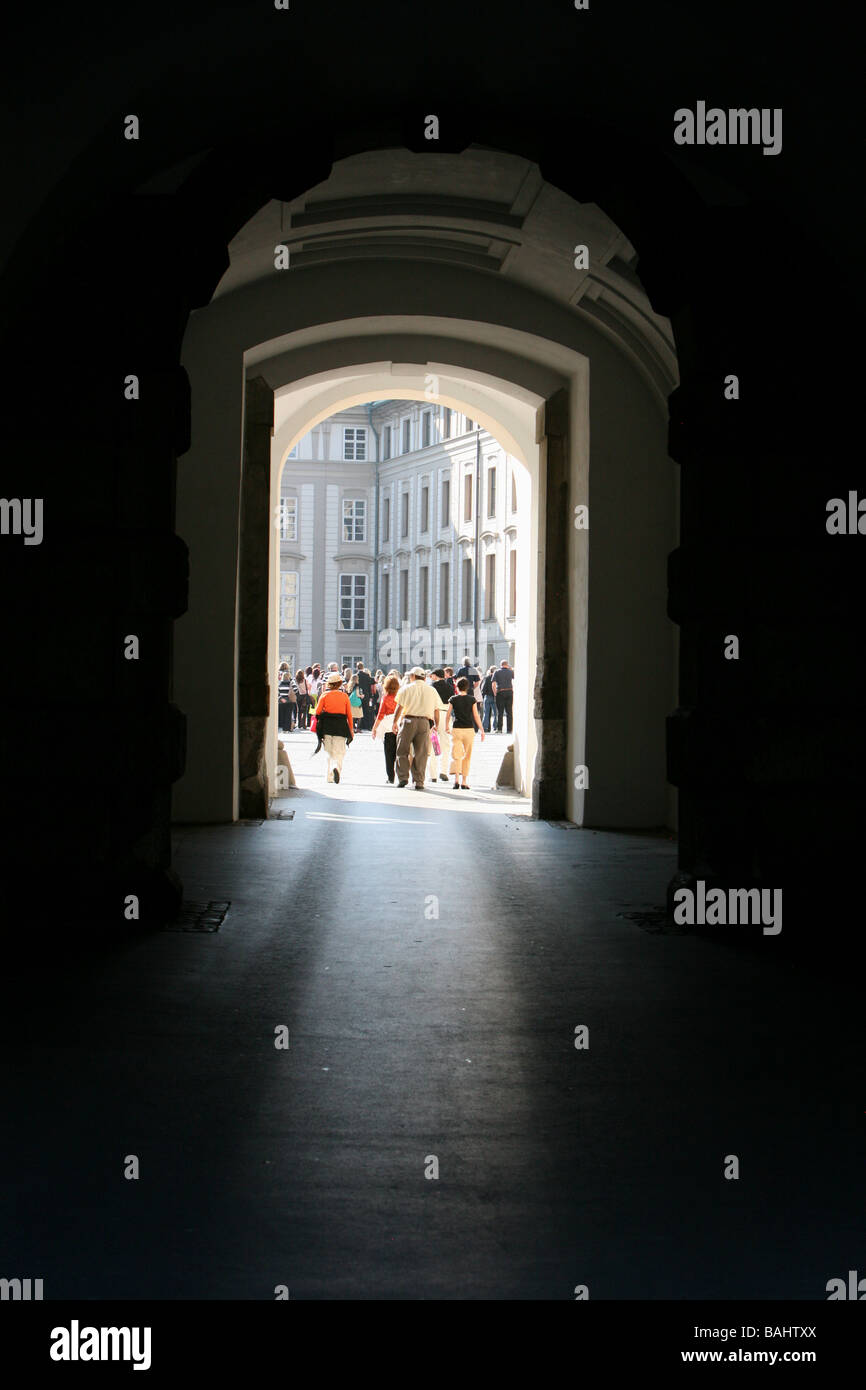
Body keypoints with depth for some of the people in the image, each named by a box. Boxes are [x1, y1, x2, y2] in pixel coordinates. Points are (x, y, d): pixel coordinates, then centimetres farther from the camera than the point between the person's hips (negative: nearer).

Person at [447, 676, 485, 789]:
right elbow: (476, 716, 0)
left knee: (456, 755, -1)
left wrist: (447, 727, 23)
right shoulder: (471, 699, 0)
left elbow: (448, 715, 6)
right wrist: (482, 730, 7)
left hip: (456, 729, -1)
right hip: (469, 729, 1)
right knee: (467, 756, 12)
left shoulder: (453, 699, -1)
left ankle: (456, 778, -22)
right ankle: (464, 782, 15)